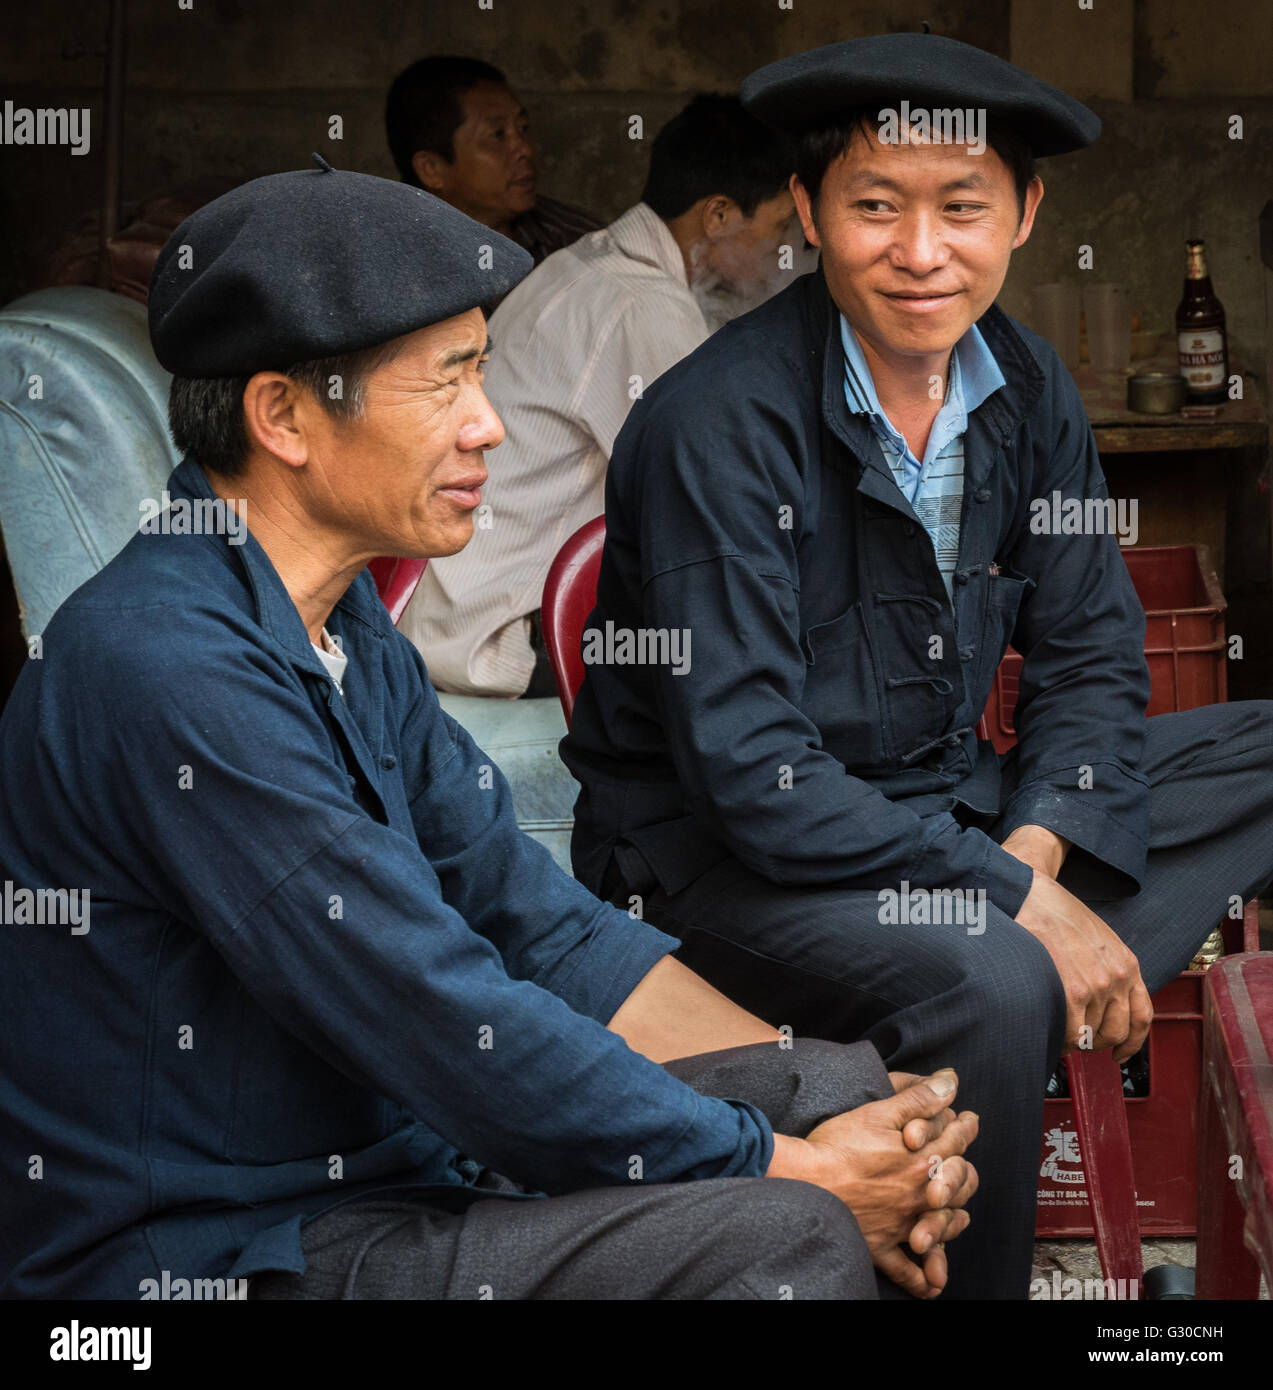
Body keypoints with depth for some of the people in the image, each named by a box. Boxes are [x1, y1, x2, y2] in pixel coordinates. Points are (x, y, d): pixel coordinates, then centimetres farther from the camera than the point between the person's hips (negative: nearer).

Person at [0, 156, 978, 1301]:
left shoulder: (349, 628, 9)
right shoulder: (172, 669, -23)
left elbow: (542, 929, 7)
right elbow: (453, 1027, -24)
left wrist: (853, 1114, -4)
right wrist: (792, 1169, -15)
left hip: (387, 1150, 10)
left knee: (854, 1085, 7)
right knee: (785, 1235, -22)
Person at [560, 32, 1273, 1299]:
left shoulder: (1026, 390, -1)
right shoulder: (718, 428, -23)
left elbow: (1091, 657, 5)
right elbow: (750, 779, -26)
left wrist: (1038, 844, -15)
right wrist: (1017, 900, -25)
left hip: (941, 801, 8)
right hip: (715, 855, -8)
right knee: (988, 982, -35)